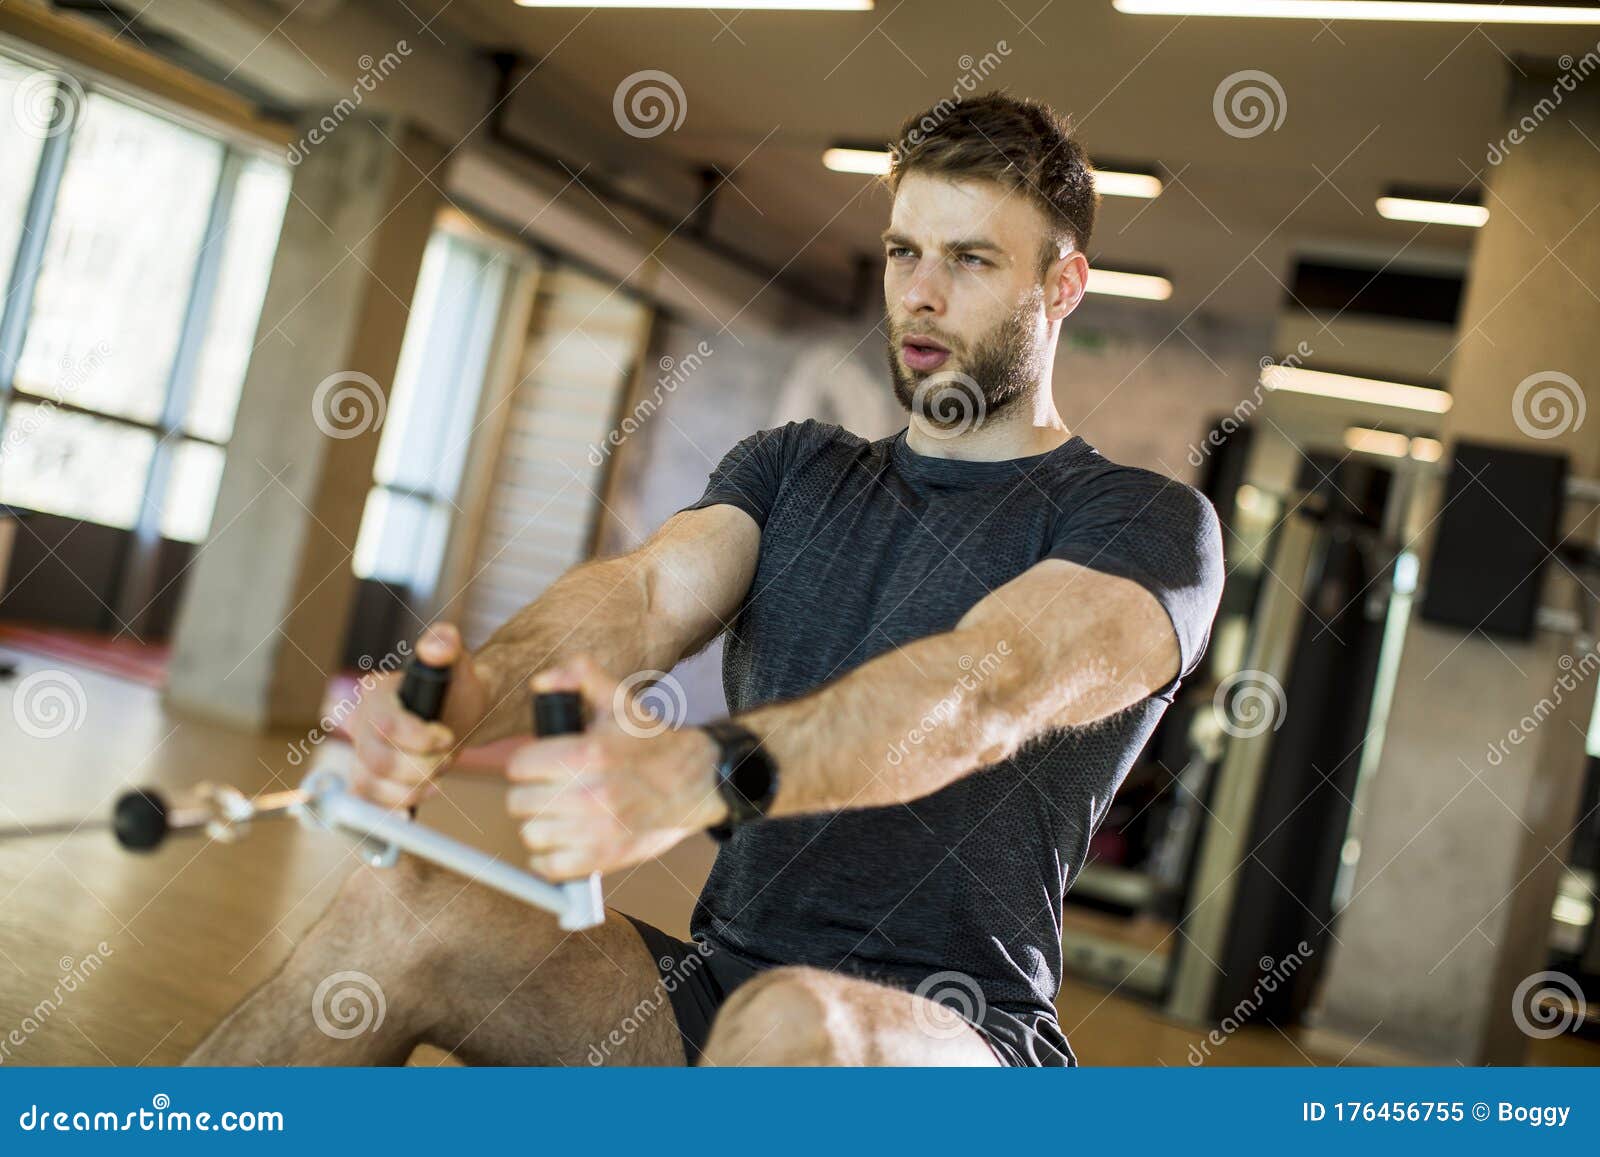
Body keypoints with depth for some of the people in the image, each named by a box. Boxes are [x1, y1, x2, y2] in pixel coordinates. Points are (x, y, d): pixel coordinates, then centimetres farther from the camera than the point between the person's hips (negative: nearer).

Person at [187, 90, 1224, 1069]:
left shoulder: (1147, 524, -2)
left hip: (951, 1028, -4)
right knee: (396, 913, -17)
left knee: (791, 1027, -38)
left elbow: (988, 687, -23)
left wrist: (705, 772, -42)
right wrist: (470, 691, -28)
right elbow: (650, 593, -6)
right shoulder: (792, 467, 14)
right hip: (719, 973, 5)